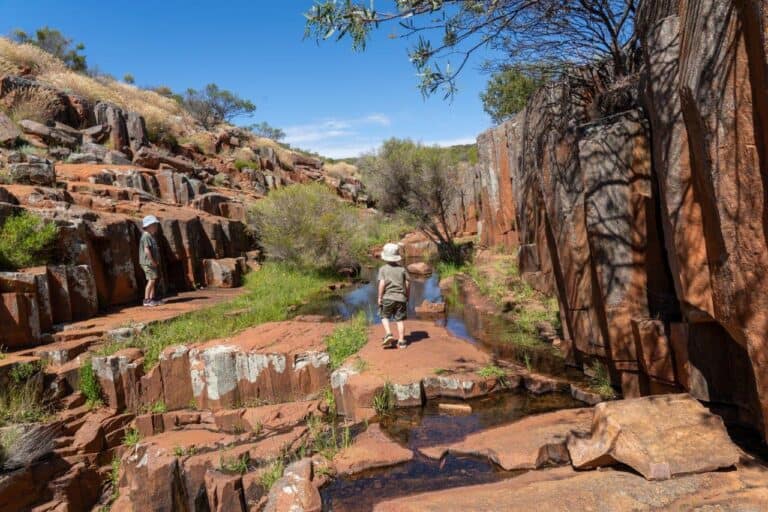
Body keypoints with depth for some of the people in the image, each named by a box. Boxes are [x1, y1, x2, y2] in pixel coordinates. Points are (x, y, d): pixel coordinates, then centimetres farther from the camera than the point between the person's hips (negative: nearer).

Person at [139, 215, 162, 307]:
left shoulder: (151, 236, 17)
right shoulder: (146, 236, -14)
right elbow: (146, 250, -22)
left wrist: (156, 261, 14)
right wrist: (153, 261, -18)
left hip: (153, 263, 10)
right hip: (148, 262, -10)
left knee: (154, 280, 12)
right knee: (151, 280, -11)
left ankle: (152, 299, 19)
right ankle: (146, 300, -7)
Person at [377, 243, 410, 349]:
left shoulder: (383, 269, -4)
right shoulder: (402, 269, 4)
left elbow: (382, 283, -12)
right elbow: (408, 282, 5)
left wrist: (379, 297, -4)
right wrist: (407, 296, 16)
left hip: (387, 297, -2)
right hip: (400, 297, 2)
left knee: (385, 316, 17)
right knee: (400, 319, 7)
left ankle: (388, 334, -2)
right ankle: (401, 341, 9)